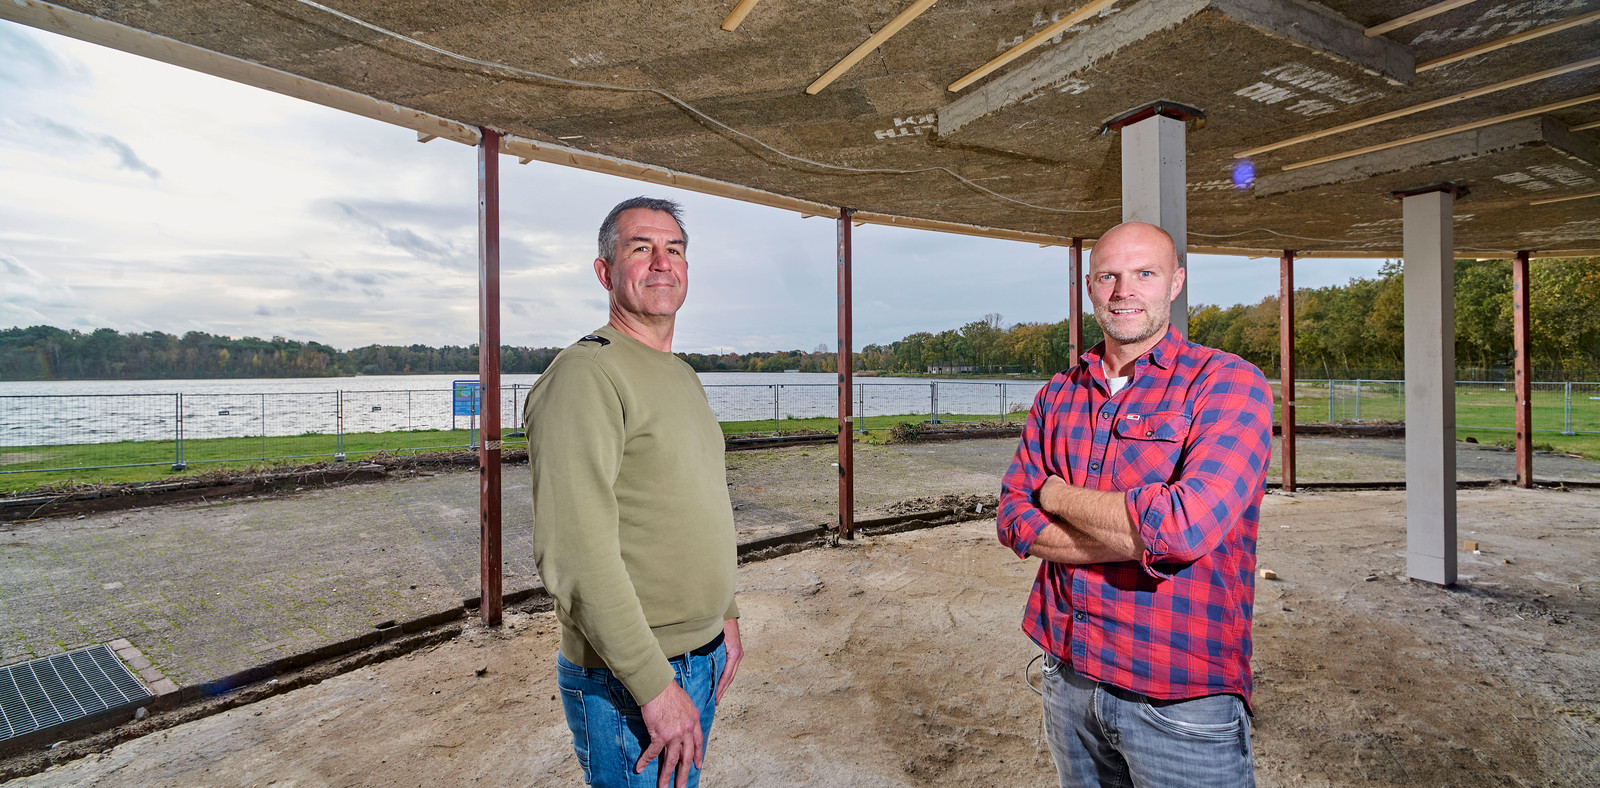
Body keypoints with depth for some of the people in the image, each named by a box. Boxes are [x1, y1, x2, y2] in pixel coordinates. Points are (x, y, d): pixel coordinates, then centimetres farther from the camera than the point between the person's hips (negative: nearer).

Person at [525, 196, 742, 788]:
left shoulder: (684, 377, 10)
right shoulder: (585, 374, -19)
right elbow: (576, 555, -26)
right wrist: (655, 686, -23)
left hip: (701, 659, 9)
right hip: (626, 681, -8)